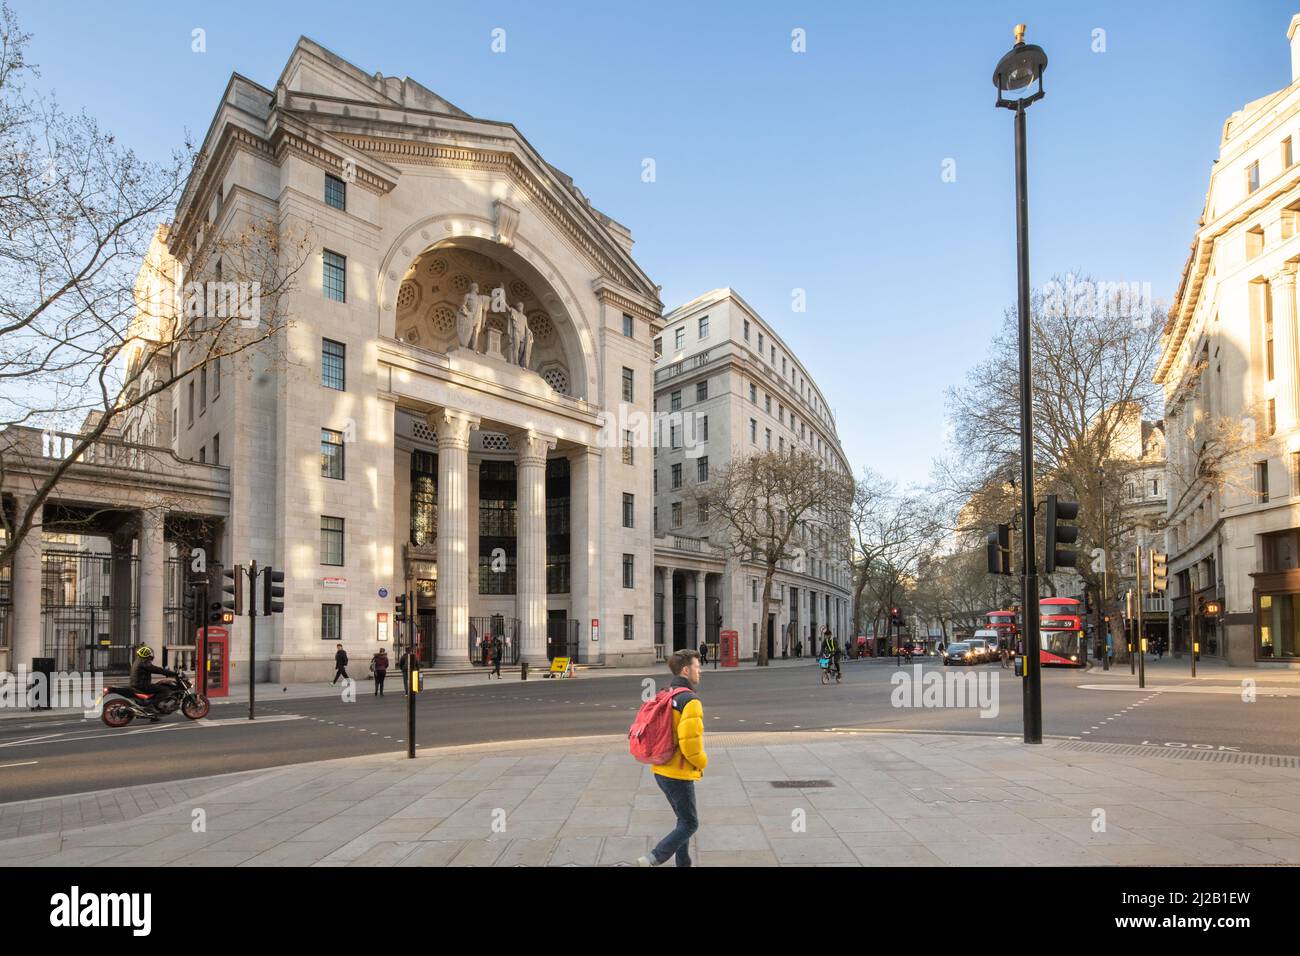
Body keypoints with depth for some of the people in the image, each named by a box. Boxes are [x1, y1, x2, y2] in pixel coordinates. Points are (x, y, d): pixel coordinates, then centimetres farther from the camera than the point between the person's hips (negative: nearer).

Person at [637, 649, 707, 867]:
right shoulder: (690, 701, -19)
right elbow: (690, 743, -26)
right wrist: (703, 762, -7)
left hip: (661, 770, 9)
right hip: (679, 774, -9)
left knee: (684, 819, 21)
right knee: (690, 824, 4)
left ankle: (683, 863, 29)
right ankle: (653, 860, -2)